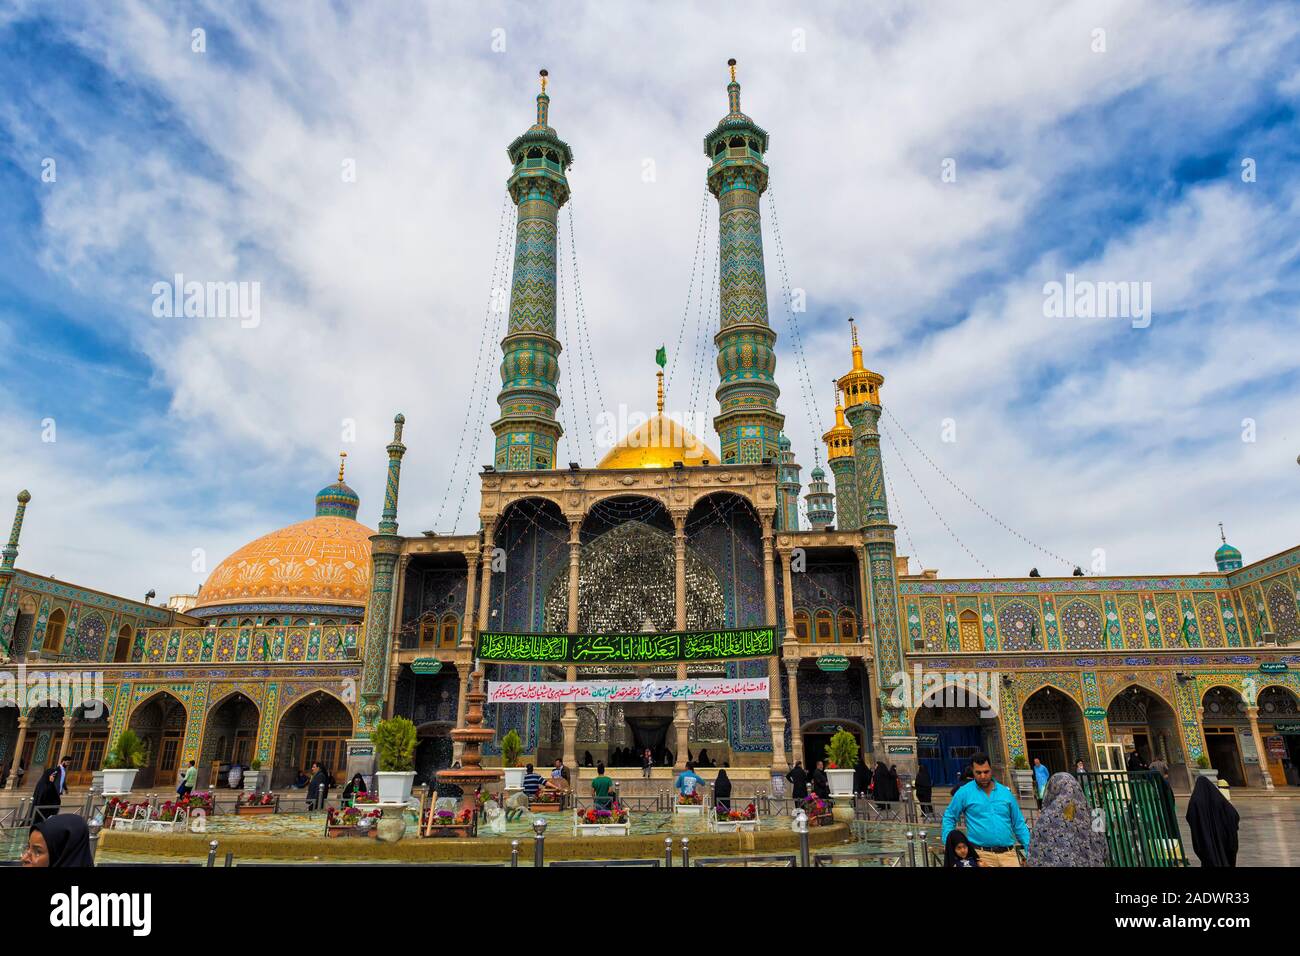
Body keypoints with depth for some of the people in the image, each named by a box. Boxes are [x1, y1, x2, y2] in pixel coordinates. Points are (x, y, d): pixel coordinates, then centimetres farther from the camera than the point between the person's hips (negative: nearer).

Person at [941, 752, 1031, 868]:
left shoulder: (1005, 792, 8)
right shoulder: (964, 793, 0)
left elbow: (1018, 824, 13)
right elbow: (949, 817, 8)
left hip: (1008, 854, 2)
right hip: (981, 854, -2)